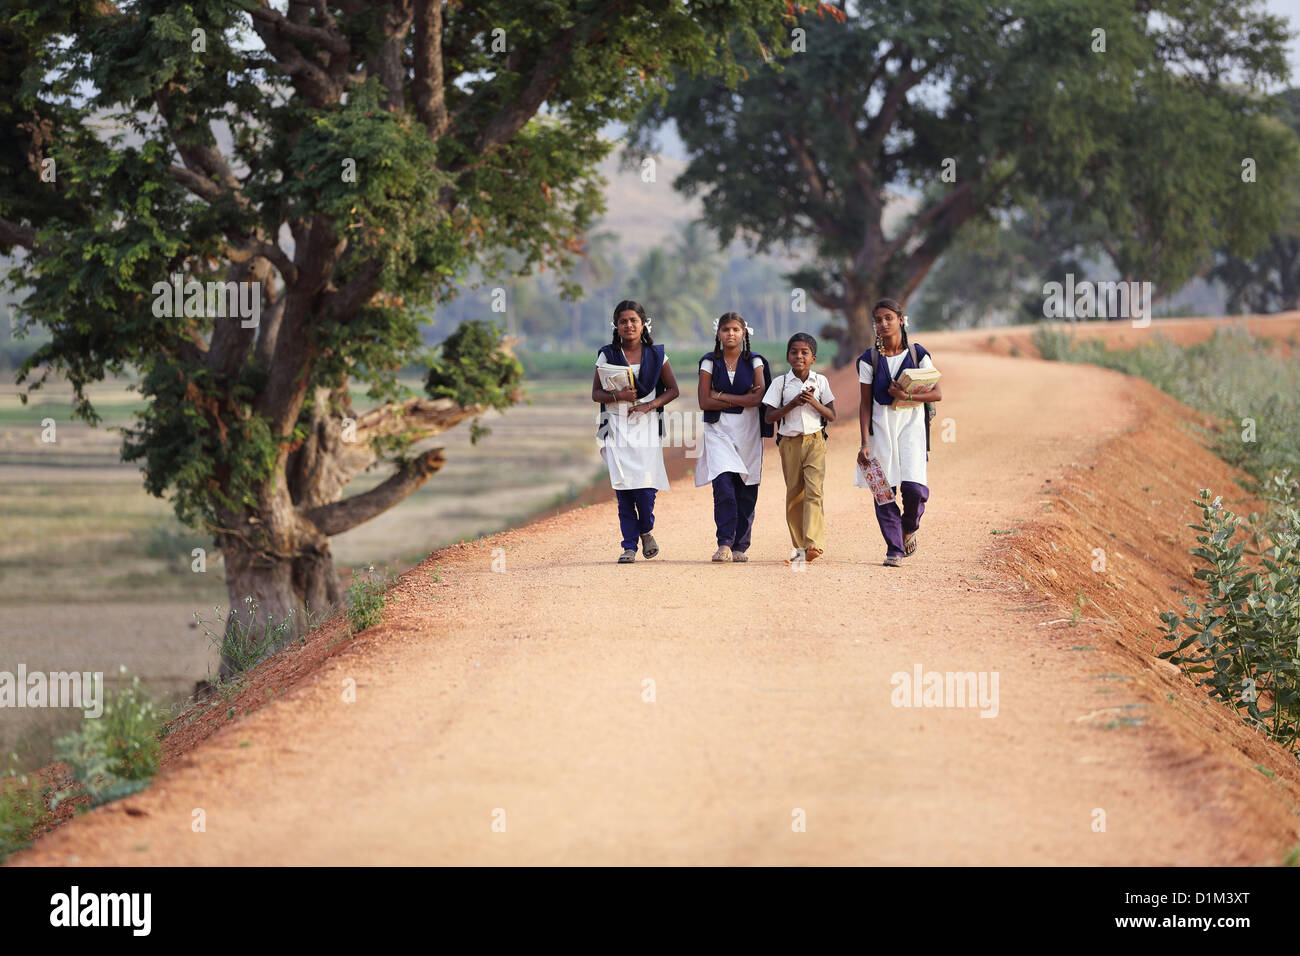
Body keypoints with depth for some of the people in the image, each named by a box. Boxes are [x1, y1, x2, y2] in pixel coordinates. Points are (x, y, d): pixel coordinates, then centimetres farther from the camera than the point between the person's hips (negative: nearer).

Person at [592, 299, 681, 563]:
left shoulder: (656, 355, 6)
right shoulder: (608, 355, 5)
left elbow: (673, 389, 8)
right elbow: (596, 393, 4)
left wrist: (650, 405, -8)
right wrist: (618, 396, -16)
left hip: (646, 426, 0)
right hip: (617, 427, 0)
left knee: (645, 487, -11)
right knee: (623, 489, -5)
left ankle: (646, 531, 17)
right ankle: (629, 546, 2)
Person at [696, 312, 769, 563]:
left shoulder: (754, 361, 5)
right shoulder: (710, 362, 5)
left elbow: (759, 398, -8)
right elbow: (705, 402, -3)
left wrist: (721, 396, -8)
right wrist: (742, 400, -7)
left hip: (748, 431, 1)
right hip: (718, 430, -1)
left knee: (746, 493, 0)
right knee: (723, 487, -17)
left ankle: (740, 546, 9)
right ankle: (724, 544, -18)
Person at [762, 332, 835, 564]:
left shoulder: (820, 382, 6)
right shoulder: (780, 383, 4)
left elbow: (832, 416, 5)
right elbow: (770, 416, -1)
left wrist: (814, 403, -11)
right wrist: (793, 403, -14)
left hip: (815, 442, -1)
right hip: (789, 441, 1)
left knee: (814, 490, -15)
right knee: (794, 493, 4)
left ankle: (814, 543, -24)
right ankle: (800, 546, 12)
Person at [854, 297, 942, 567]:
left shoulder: (918, 355, 1)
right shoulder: (869, 360, 3)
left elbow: (937, 393, 1)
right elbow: (865, 403, 3)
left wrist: (907, 395, -15)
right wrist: (865, 443, -4)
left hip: (911, 425, -1)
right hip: (881, 426, 1)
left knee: (913, 486, -15)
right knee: (883, 489, -3)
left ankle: (910, 526, 16)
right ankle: (894, 549, 6)